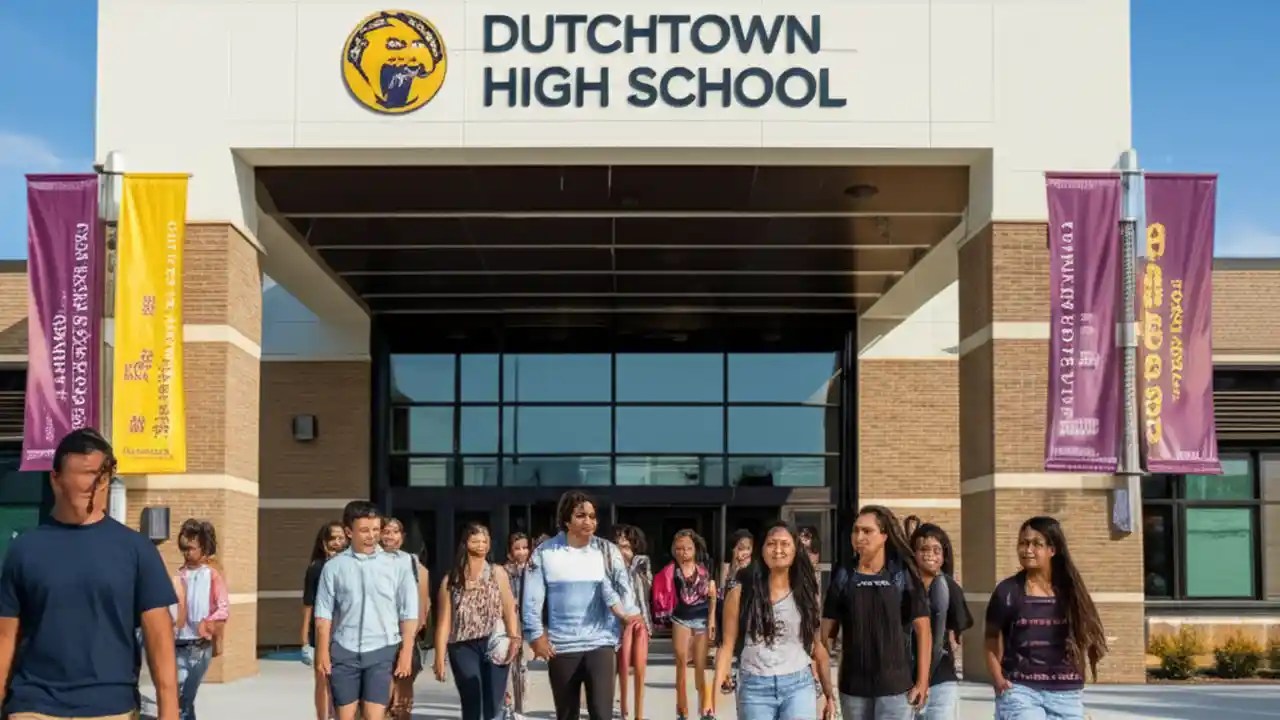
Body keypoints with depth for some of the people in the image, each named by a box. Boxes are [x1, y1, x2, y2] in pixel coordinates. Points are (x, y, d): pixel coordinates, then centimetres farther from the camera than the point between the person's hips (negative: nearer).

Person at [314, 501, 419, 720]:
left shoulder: (397, 565, 0)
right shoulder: (334, 566, 2)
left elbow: (409, 614, 2)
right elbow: (324, 613, 3)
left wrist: (406, 653, -3)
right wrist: (323, 653, -2)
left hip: (382, 650, -1)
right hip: (344, 651, 1)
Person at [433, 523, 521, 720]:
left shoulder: (498, 573, 6)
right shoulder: (451, 580, 4)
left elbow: (509, 609, 2)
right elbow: (444, 621, 3)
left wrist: (513, 639, -13)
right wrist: (440, 657, -2)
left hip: (494, 646, 0)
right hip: (463, 648, 0)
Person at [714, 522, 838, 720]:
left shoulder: (807, 595, 7)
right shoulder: (741, 593, 1)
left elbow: (817, 647, 13)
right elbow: (727, 646, 0)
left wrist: (829, 694, 13)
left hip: (799, 685, 1)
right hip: (755, 688, -1)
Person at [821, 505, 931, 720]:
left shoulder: (903, 576, -2)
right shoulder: (843, 577, 3)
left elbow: (922, 629, -1)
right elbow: (827, 632, 4)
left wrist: (922, 681, -6)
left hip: (896, 686, -3)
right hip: (853, 687, 3)